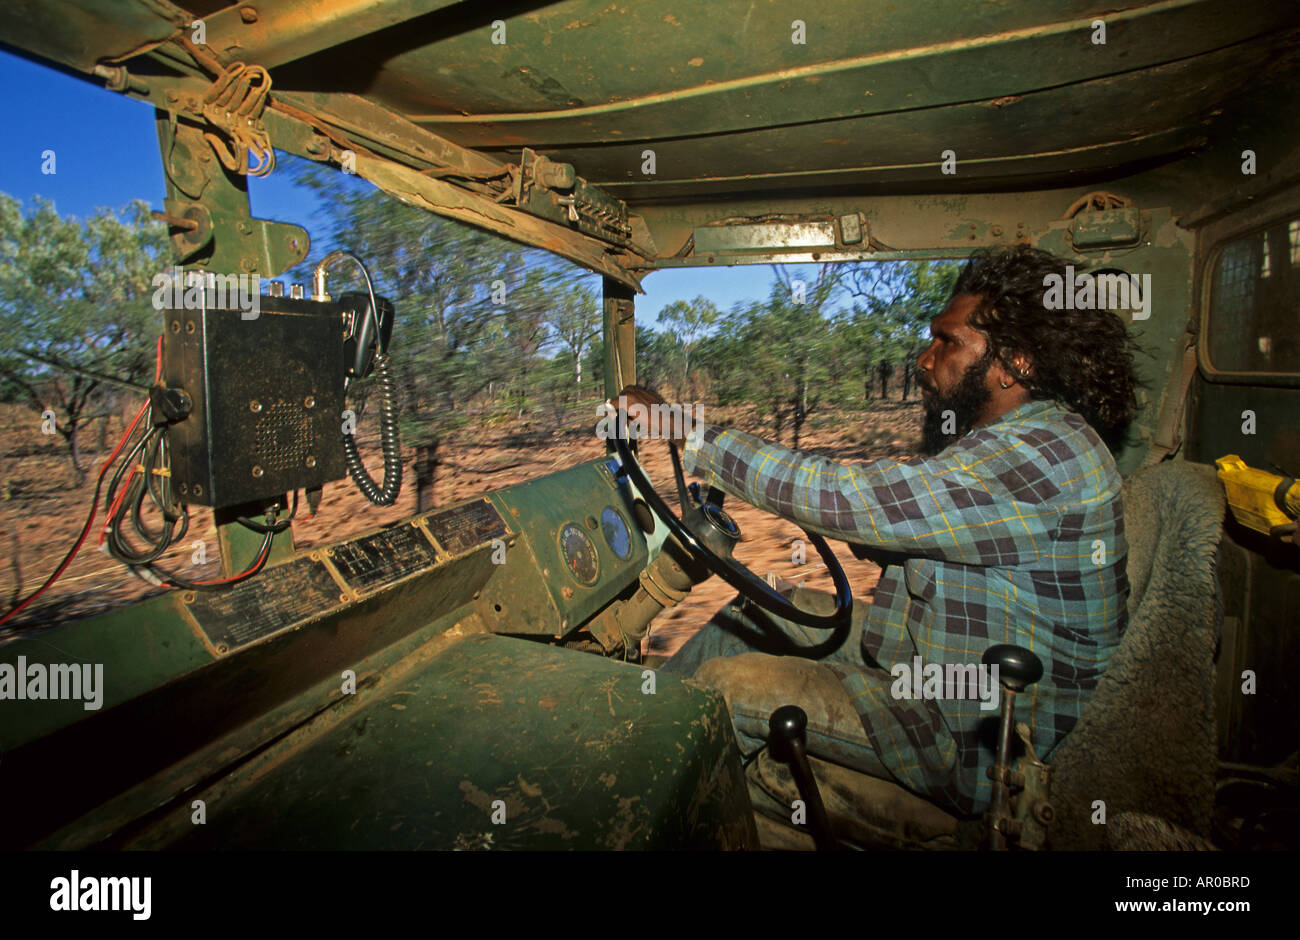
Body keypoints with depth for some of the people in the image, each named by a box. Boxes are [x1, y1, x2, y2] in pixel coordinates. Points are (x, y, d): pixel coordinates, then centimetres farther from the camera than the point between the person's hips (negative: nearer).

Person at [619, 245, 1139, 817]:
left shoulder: (1040, 455, -28)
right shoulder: (1014, 438, 4)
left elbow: (842, 498, -33)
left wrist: (689, 435, -26)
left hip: (975, 747, -9)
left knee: (725, 686, -12)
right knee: (755, 605, 9)